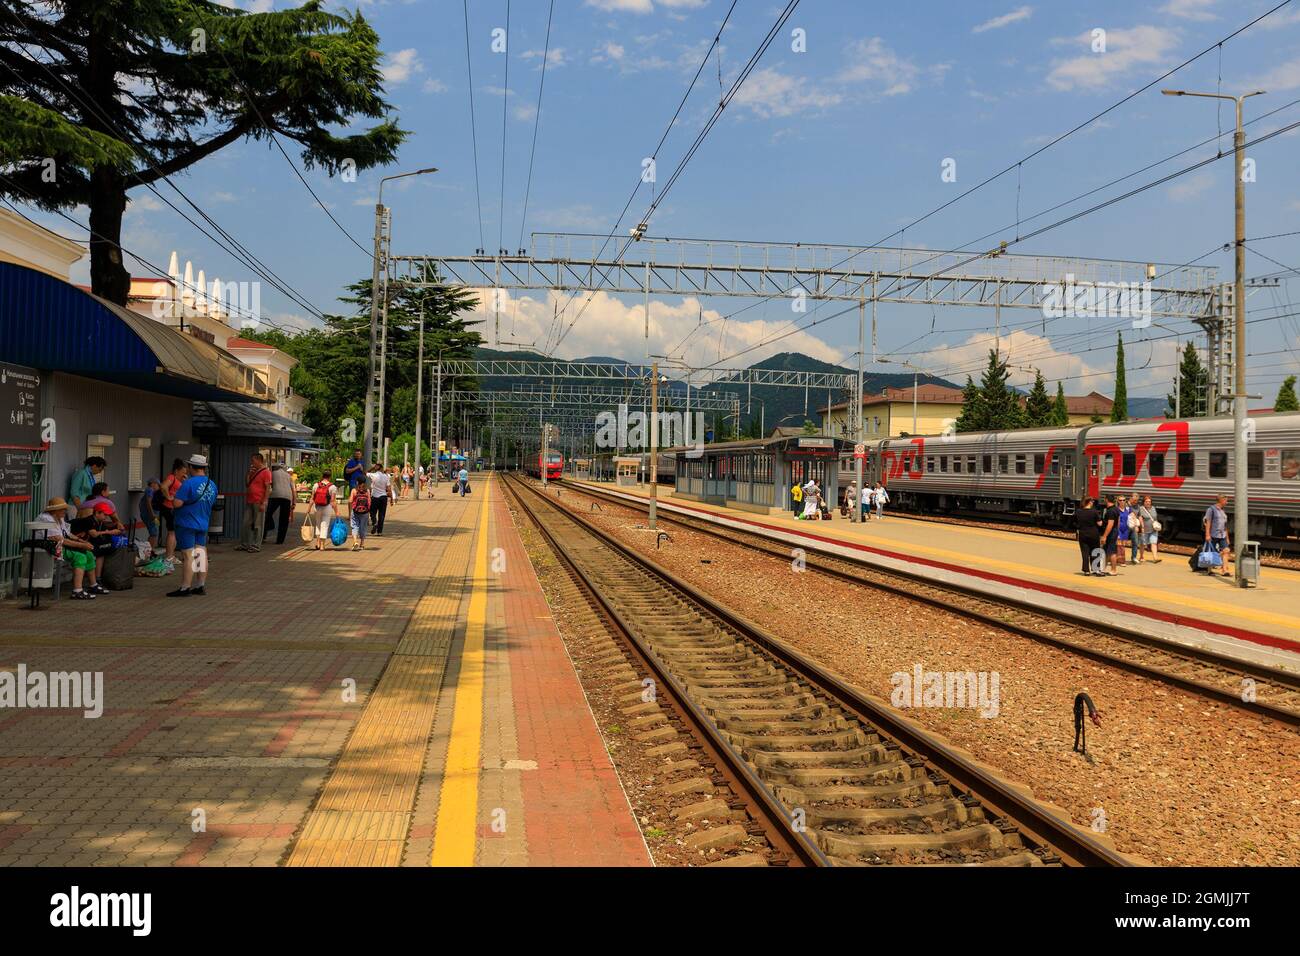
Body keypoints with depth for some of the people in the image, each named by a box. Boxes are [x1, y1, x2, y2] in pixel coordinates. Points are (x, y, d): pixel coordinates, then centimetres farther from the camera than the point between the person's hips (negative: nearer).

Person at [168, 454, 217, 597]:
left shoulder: (189, 483, -17)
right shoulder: (212, 485, 6)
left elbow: (177, 503, -21)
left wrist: (176, 495, 0)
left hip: (186, 524, -7)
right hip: (203, 525, 7)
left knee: (188, 556, -4)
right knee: (202, 555, 11)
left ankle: (185, 588, -1)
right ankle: (201, 586, 16)